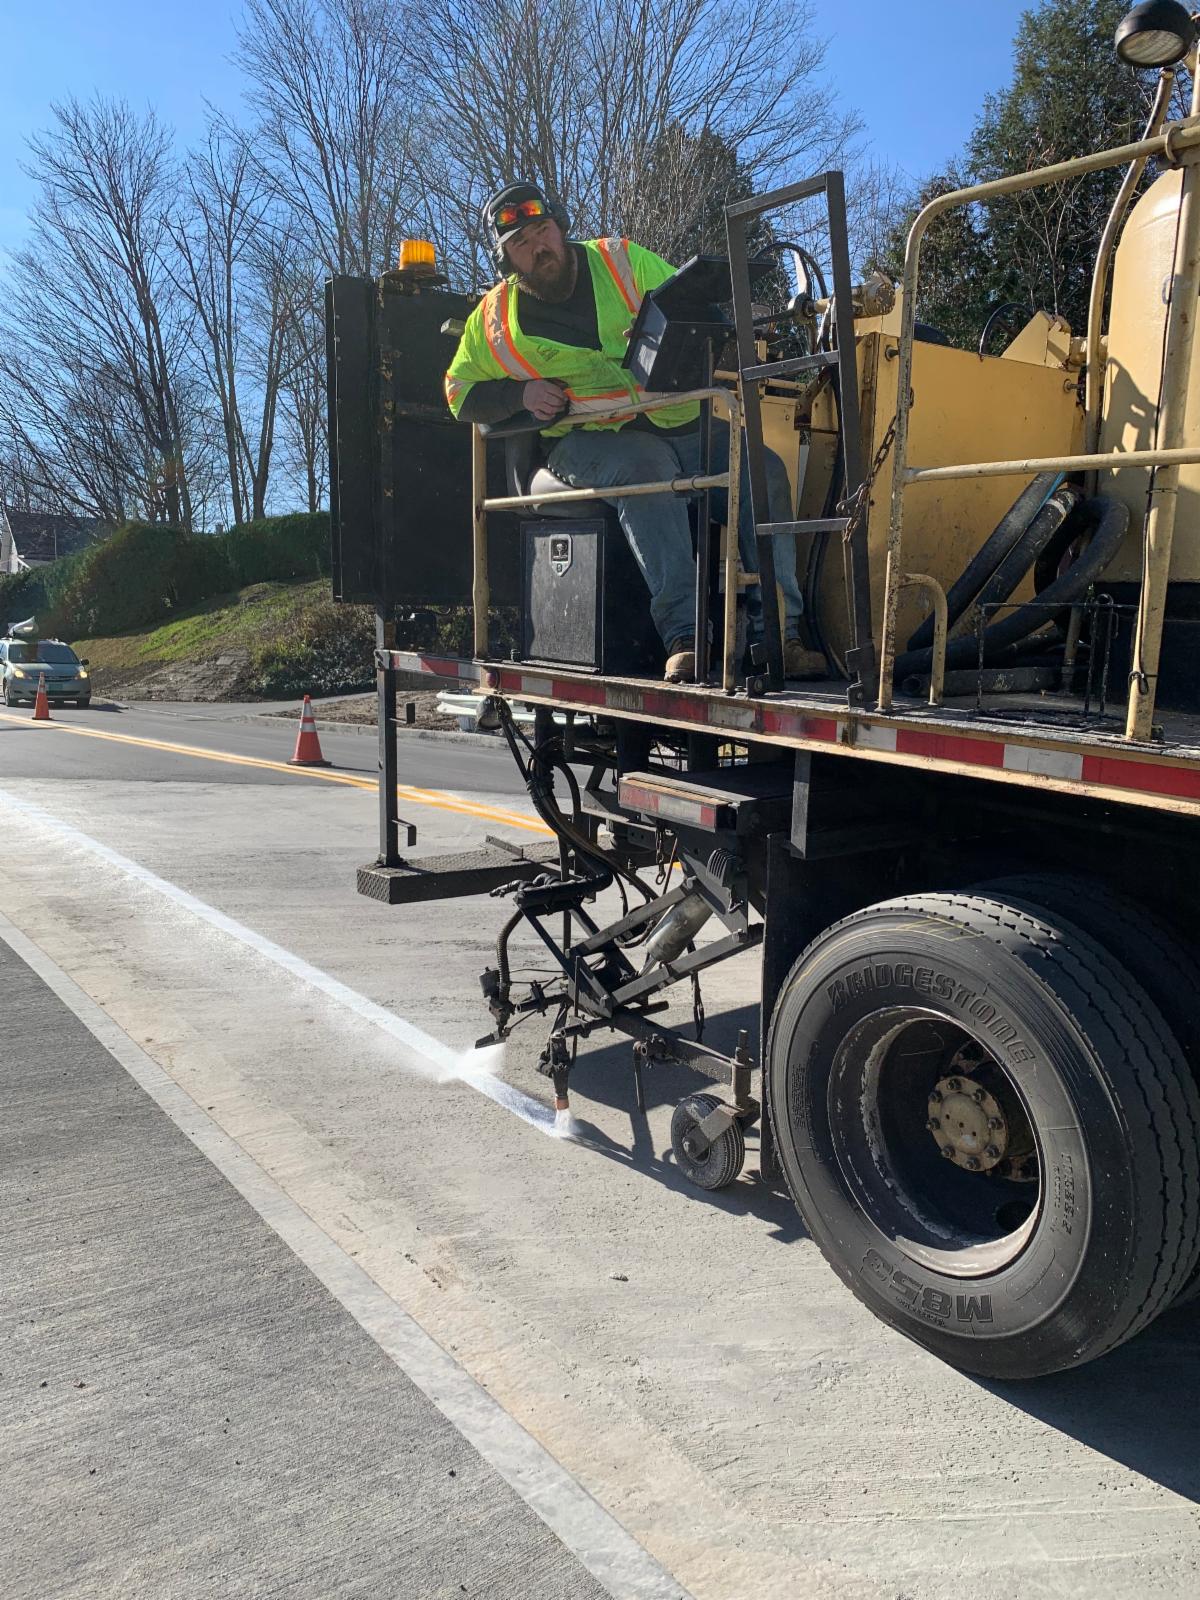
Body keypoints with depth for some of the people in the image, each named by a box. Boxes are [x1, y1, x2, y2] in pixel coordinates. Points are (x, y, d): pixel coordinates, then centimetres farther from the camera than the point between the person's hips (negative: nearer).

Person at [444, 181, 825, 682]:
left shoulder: (624, 261, 8)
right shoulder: (495, 317, 8)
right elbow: (462, 391, 14)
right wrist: (521, 393, -4)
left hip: (680, 420, 3)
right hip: (589, 439, -3)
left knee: (762, 469, -21)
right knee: (645, 470, -38)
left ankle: (777, 632, -23)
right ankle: (684, 636, -42)